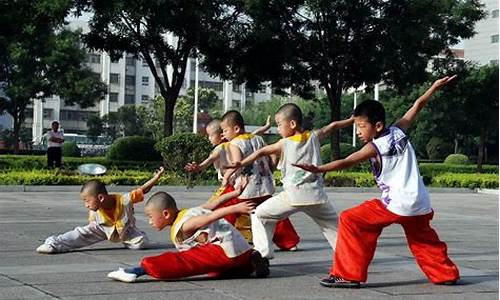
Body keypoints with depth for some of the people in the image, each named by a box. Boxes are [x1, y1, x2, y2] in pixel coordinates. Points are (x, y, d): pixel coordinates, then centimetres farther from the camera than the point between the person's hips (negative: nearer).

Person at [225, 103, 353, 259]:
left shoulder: (284, 143, 1)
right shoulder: (314, 136, 10)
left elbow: (262, 152, -4)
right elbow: (333, 126, 22)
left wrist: (241, 164, -4)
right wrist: (351, 120, 38)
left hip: (293, 195, -4)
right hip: (315, 194, 4)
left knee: (260, 214, 10)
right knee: (334, 226, 21)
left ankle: (263, 252, 2)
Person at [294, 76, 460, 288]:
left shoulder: (374, 147, -8)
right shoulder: (399, 131, 7)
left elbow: (346, 162, -17)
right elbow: (417, 106, 17)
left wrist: (318, 169, -23)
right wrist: (435, 87, 29)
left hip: (395, 204, -7)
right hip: (420, 205, 7)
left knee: (350, 221, -2)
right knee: (424, 241, 30)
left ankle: (348, 275, -4)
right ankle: (446, 273, 38)